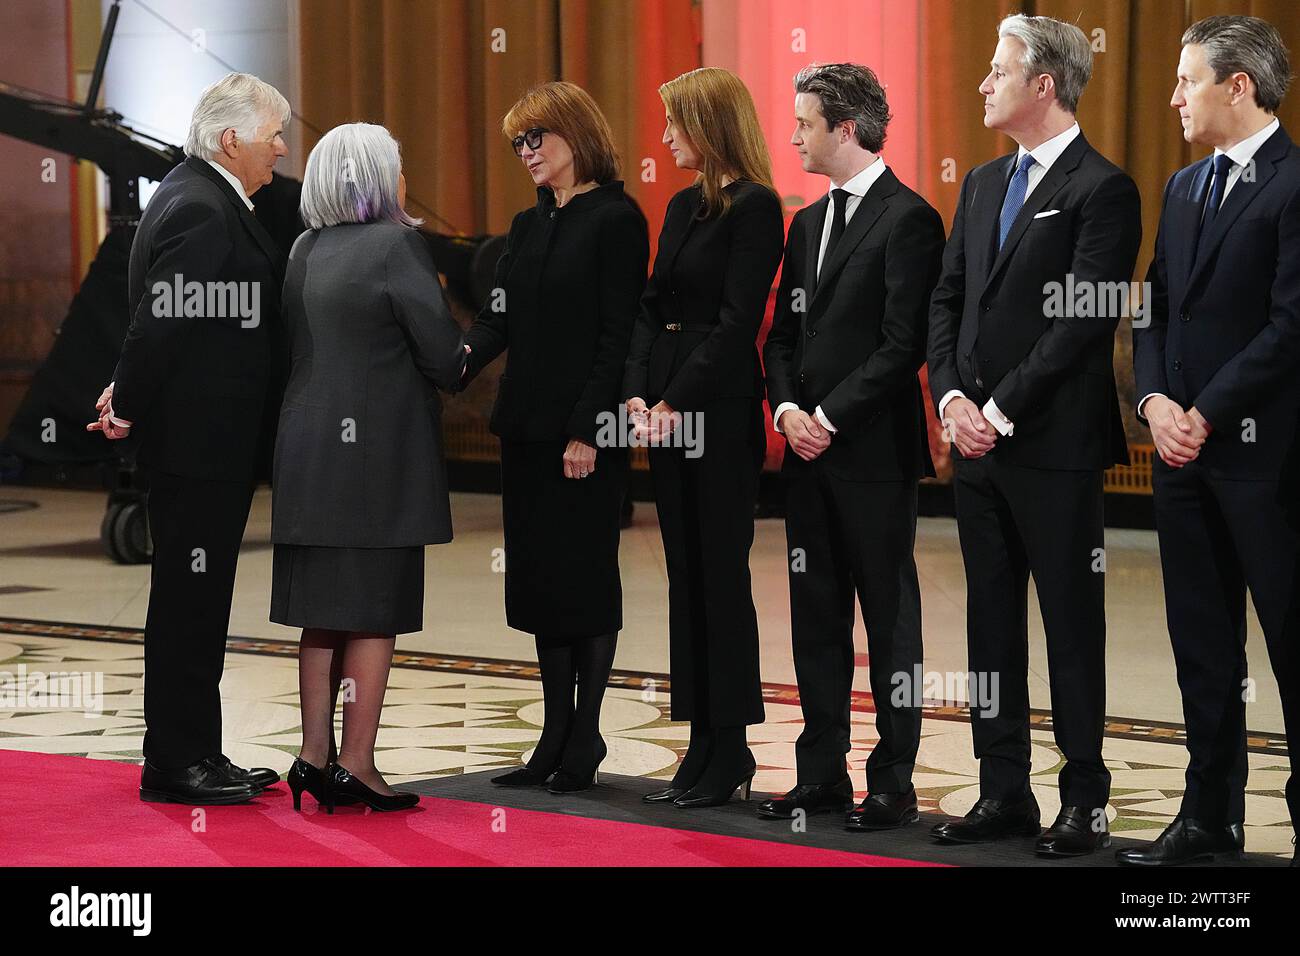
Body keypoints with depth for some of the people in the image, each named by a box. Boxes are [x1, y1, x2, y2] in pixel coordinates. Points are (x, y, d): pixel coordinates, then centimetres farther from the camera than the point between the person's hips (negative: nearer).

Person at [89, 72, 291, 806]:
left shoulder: (205, 199, 15)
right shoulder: (200, 211, -19)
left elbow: (160, 324, 15)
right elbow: (161, 324, -22)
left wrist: (131, 399, 5)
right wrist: (129, 409, -12)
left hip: (214, 442, 10)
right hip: (199, 442, -10)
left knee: (196, 601, 14)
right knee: (189, 600, -3)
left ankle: (193, 756, 21)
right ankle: (176, 765, 3)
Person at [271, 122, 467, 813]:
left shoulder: (306, 251, 9)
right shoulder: (396, 245, -12)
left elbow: (295, 348, 14)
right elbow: (443, 355, -12)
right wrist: (453, 362, 11)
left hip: (308, 446, 7)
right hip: (378, 451, -7)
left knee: (323, 612, 12)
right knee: (374, 613, -1)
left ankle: (314, 756, 14)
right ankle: (355, 769, -1)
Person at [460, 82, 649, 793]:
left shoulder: (615, 220, -8)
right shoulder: (529, 226, 16)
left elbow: (617, 335, -12)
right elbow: (499, 316, 8)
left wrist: (588, 430, -17)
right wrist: (460, 359, -13)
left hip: (587, 434, -8)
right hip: (528, 427, 8)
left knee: (585, 580, -2)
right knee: (539, 583, 9)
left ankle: (584, 741, 5)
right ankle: (555, 740, 15)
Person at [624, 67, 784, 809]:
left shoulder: (754, 209, -10)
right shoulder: (684, 206, 15)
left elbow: (736, 323, -16)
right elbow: (653, 305, 12)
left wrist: (677, 401, -17)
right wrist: (639, 391, -1)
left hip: (722, 414, -8)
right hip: (668, 414, 8)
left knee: (722, 578, -3)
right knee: (686, 579, 9)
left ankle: (732, 753, 3)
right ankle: (703, 747, 14)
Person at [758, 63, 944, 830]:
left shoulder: (908, 219, -10)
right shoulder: (808, 223, 15)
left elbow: (903, 345, -16)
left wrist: (829, 417, -14)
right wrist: (788, 410, -1)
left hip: (876, 453, -8)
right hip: (809, 452, 8)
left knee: (890, 618, 0)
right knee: (817, 617, 10)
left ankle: (893, 784, 4)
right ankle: (823, 774, 16)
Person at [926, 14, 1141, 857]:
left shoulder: (1102, 189, -10)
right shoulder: (984, 184, 15)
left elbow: (1085, 321, -16)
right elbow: (949, 300, 14)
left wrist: (1003, 411, -16)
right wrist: (953, 398, -1)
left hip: (1055, 445, -8)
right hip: (979, 439, 8)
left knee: (1072, 625, 0)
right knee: (992, 623, 10)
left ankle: (1085, 800, 6)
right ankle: (1005, 792, 17)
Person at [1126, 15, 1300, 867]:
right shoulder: (1185, 188, 15)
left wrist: (1207, 414, -15)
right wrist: (1155, 399, -3)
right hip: (1185, 447, 8)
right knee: (1201, 642, 11)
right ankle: (1211, 814, 18)